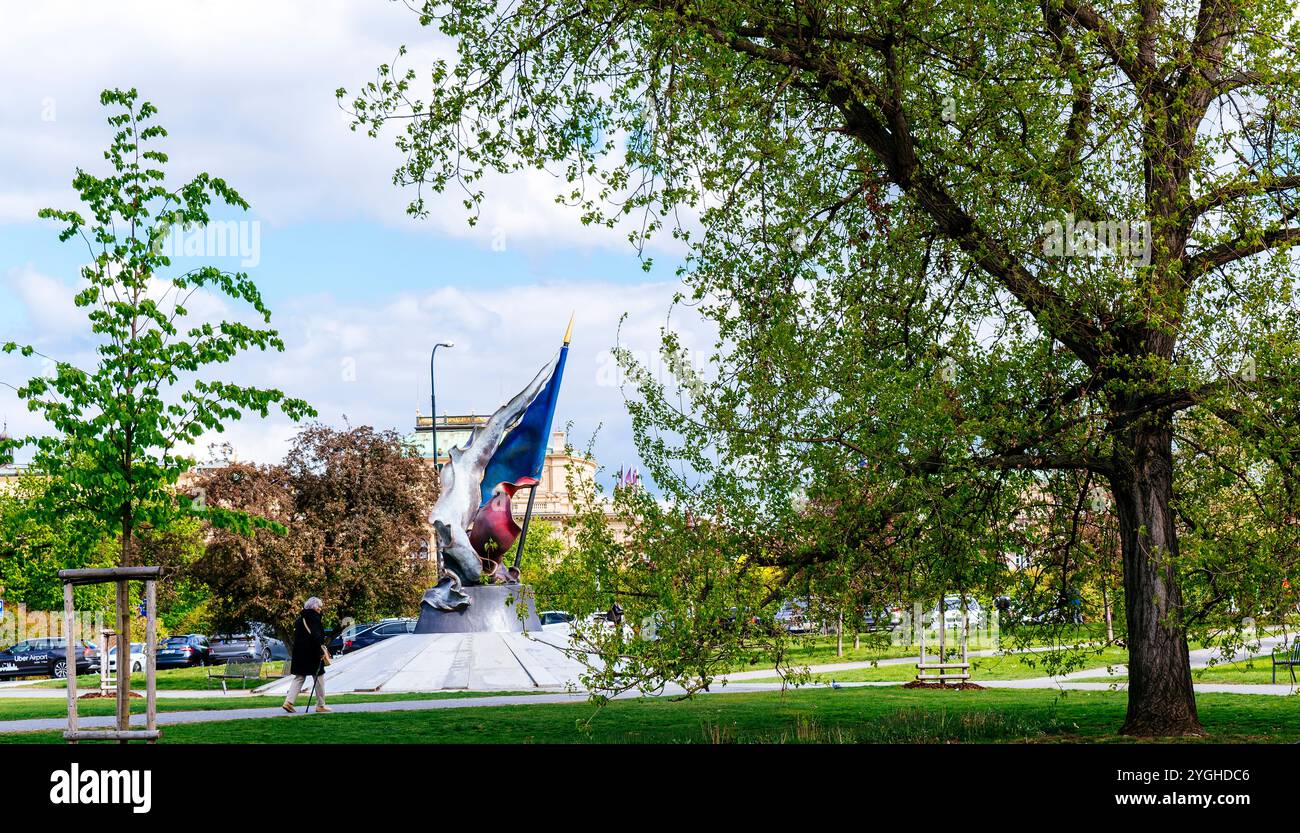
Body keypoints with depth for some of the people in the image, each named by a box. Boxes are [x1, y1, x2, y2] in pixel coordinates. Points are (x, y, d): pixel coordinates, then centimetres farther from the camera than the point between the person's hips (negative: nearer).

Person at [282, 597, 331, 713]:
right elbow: (316, 636, -20)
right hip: (312, 653, -7)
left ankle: (289, 701, -3)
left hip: (299, 653, 7)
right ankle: (320, 705, 8)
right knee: (319, 678, 4)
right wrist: (321, 651, -16)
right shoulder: (313, 617, -12)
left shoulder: (300, 618, 12)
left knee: (299, 678, 11)